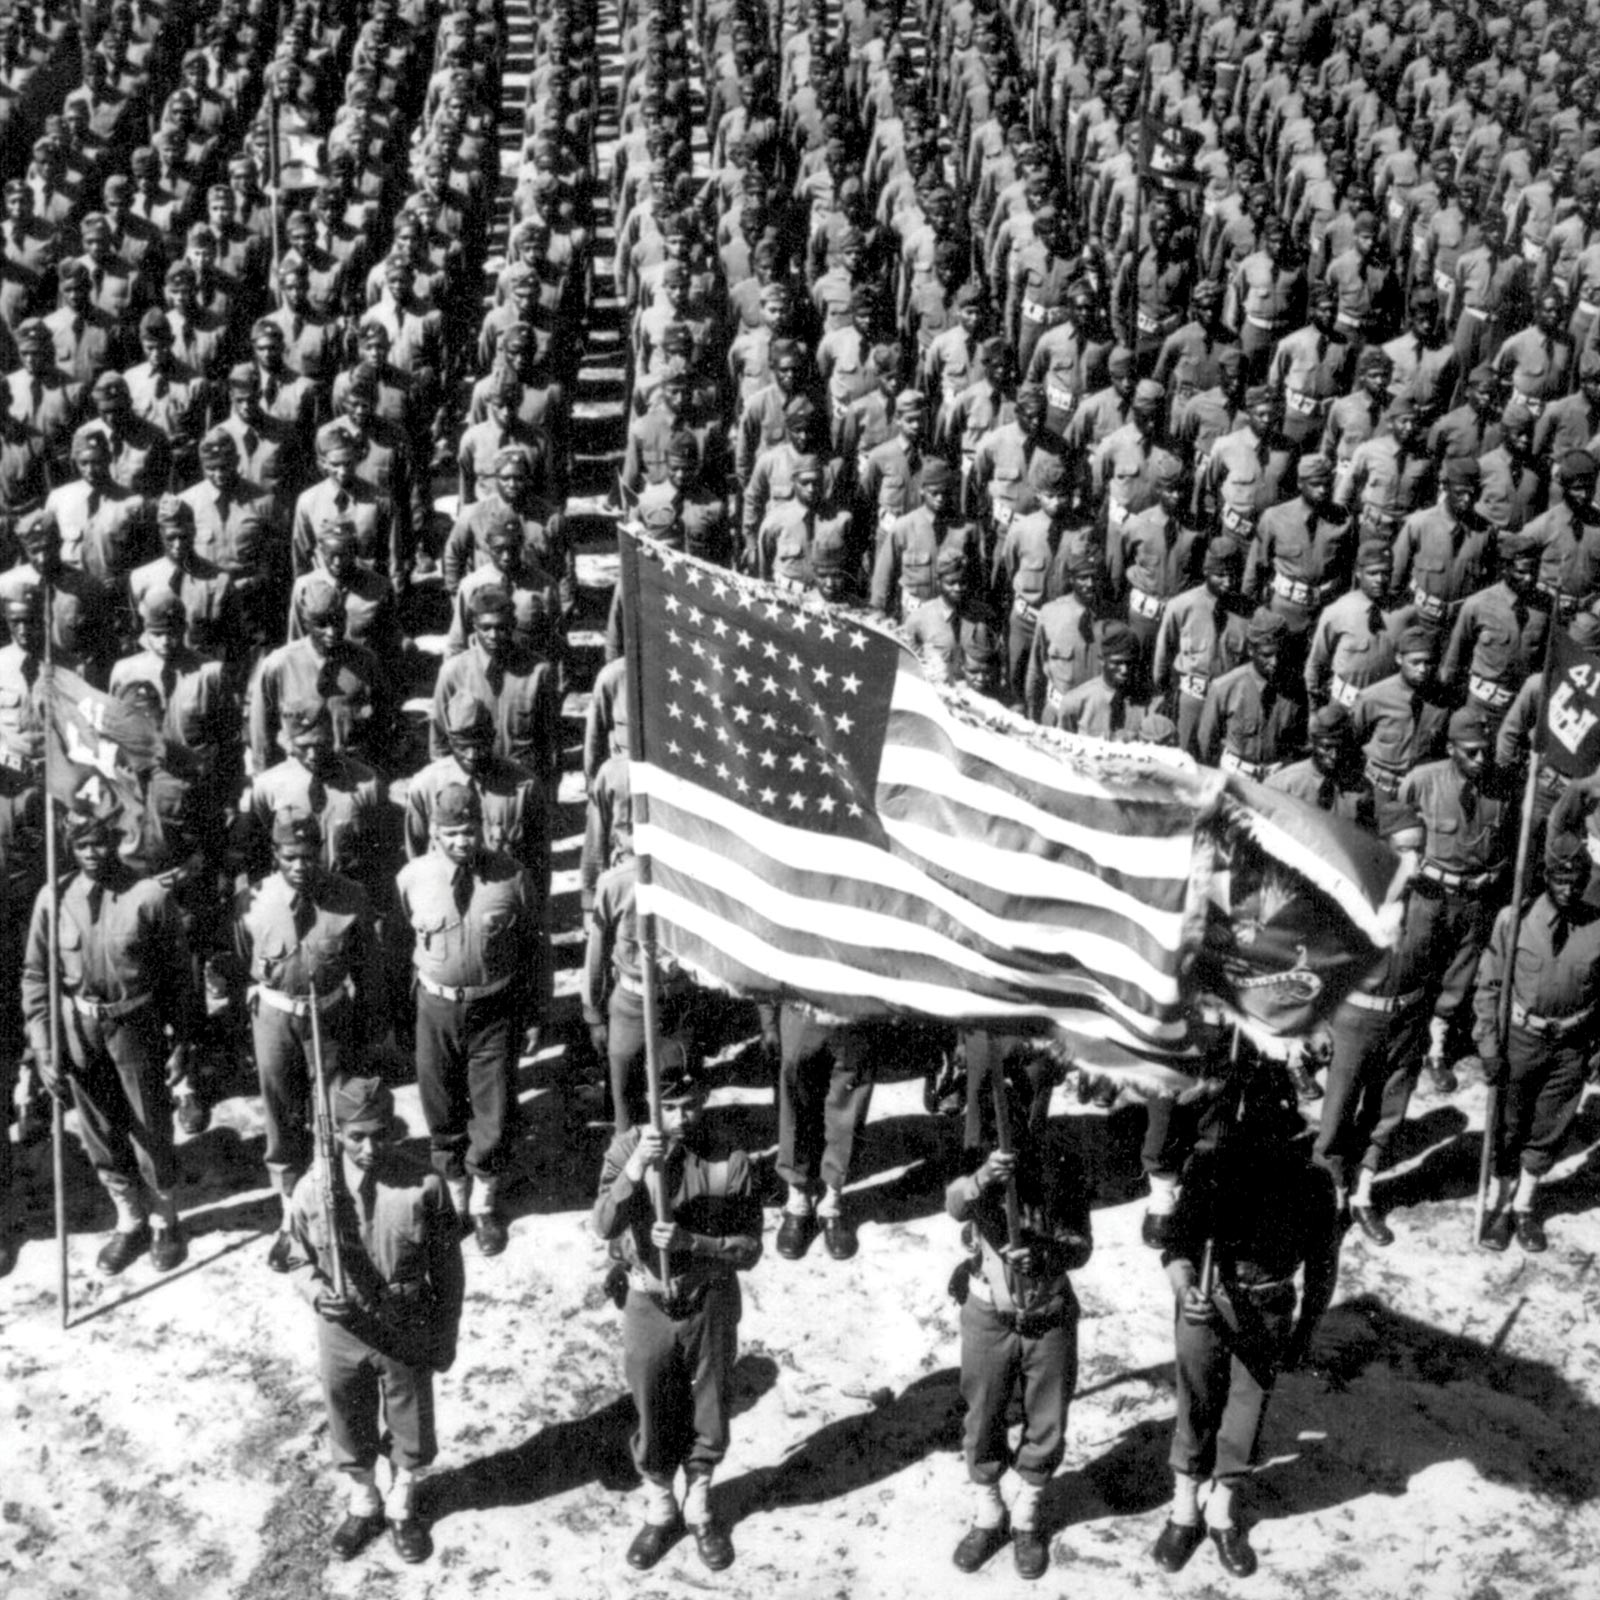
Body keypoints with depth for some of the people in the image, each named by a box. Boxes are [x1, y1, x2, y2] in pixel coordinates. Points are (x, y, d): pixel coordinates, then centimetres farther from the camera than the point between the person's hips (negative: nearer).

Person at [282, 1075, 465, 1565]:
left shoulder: (425, 1188, -20)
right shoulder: (313, 1189, -16)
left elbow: (447, 1270, -8)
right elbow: (297, 1262, -1)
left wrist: (446, 1338, -2)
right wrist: (316, 1293, -23)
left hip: (408, 1336, -1)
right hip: (341, 1336, 1)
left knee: (409, 1424, 20)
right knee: (348, 1426, 22)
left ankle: (402, 1506, 48)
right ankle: (363, 1505, 50)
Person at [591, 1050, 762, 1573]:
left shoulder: (731, 1157, -14)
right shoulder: (629, 1146, -12)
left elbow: (749, 1250, -13)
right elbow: (603, 1226, -24)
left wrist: (689, 1241, -28)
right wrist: (636, 1167, -39)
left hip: (712, 1304, 0)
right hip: (649, 1304, 0)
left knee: (708, 1416, 16)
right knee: (654, 1418, 15)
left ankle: (699, 1508, 41)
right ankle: (660, 1511, 40)